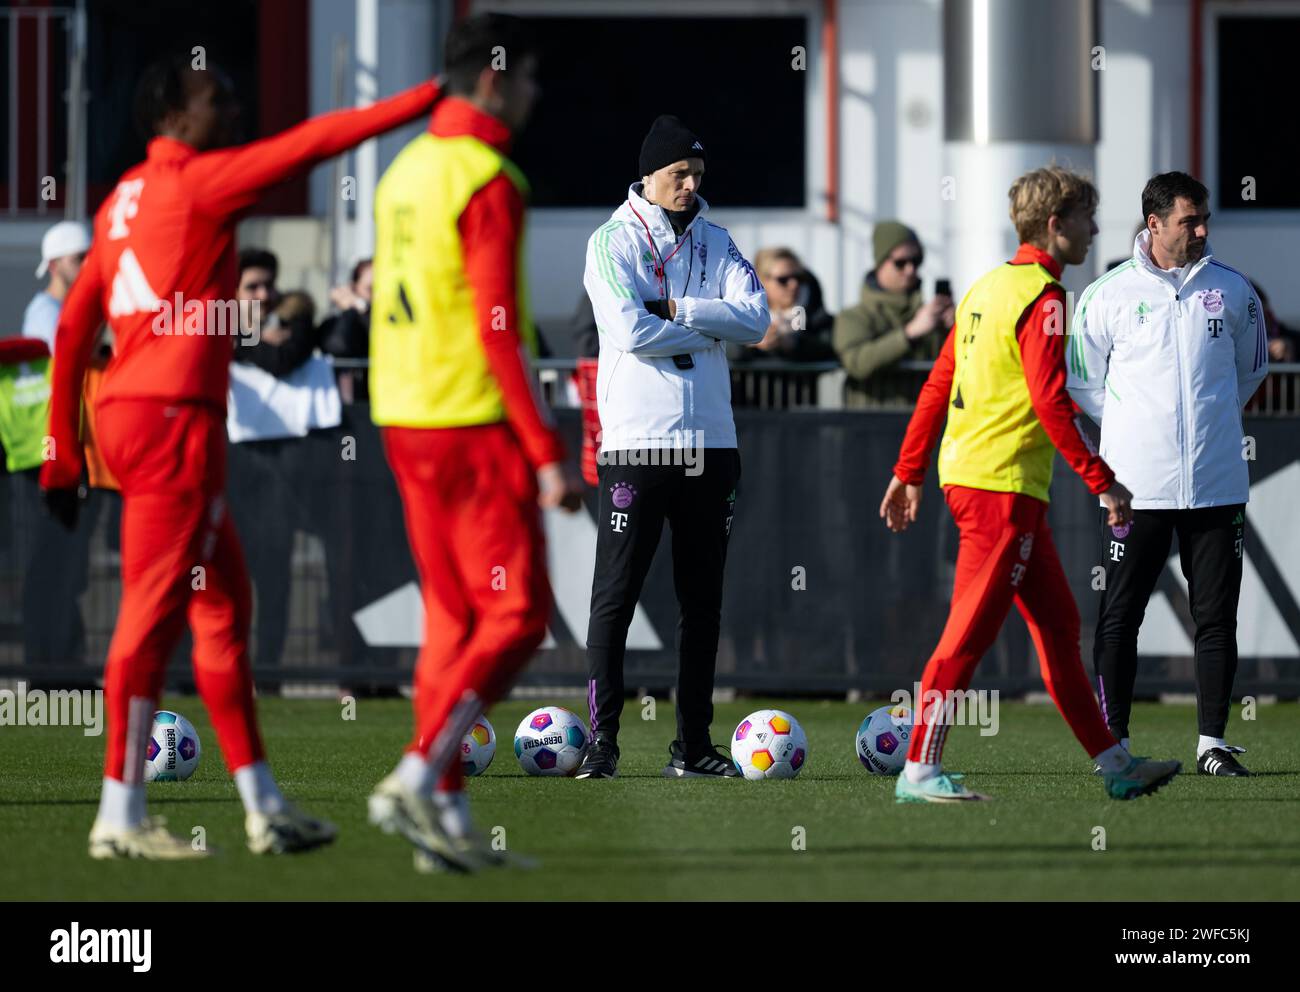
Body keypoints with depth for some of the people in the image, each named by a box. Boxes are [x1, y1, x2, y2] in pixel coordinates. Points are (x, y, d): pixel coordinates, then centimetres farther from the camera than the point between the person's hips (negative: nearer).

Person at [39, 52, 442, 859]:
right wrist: (426, 101, -4)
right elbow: (312, 144, -10)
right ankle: (122, 815, -6)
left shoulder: (124, 198, 17)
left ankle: (264, 807, 16)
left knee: (224, 604, 13)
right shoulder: (196, 183, -8)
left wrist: (64, 454, 18)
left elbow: (74, 328, 17)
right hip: (173, 419, -10)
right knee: (154, 610, -7)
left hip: (125, 413, 10)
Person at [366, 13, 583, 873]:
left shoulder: (407, 169, 13)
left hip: (406, 419, 9)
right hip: (474, 422, -9)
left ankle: (448, 816, 9)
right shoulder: (486, 180, -14)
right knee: (516, 614, -4)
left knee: (453, 617, 11)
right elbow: (500, 331, -19)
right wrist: (549, 455, -17)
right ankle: (417, 780, -12)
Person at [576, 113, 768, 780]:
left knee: (702, 600, 7)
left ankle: (693, 744, 11)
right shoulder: (612, 242, -1)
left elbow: (756, 320, -2)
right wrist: (709, 329, -4)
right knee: (615, 596, -6)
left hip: (709, 443, 5)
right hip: (636, 443, -5)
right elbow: (632, 330, -16)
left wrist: (675, 309, -12)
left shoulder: (715, 243, 13)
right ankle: (602, 737, -3)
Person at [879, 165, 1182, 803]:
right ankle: (920, 771, -5)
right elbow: (1050, 403, -21)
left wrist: (909, 471, 20)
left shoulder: (990, 287, 15)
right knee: (970, 631, -7)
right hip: (1003, 485, -10)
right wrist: (1104, 483, -18)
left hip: (966, 469, 10)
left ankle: (1113, 765, 15)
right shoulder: (1042, 298, -13)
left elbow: (937, 385, 17)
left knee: (1058, 626, 12)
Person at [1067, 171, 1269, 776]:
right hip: (1137, 487, -2)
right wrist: (1130, 426, 8)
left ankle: (1213, 743, 9)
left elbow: (1251, 369, 21)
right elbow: (1082, 380, 9)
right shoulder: (1109, 295, -1)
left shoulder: (1232, 291, 5)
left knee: (1217, 618, 3)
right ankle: (1114, 743, 7)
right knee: (1119, 616, 0)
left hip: (1216, 486, 2)